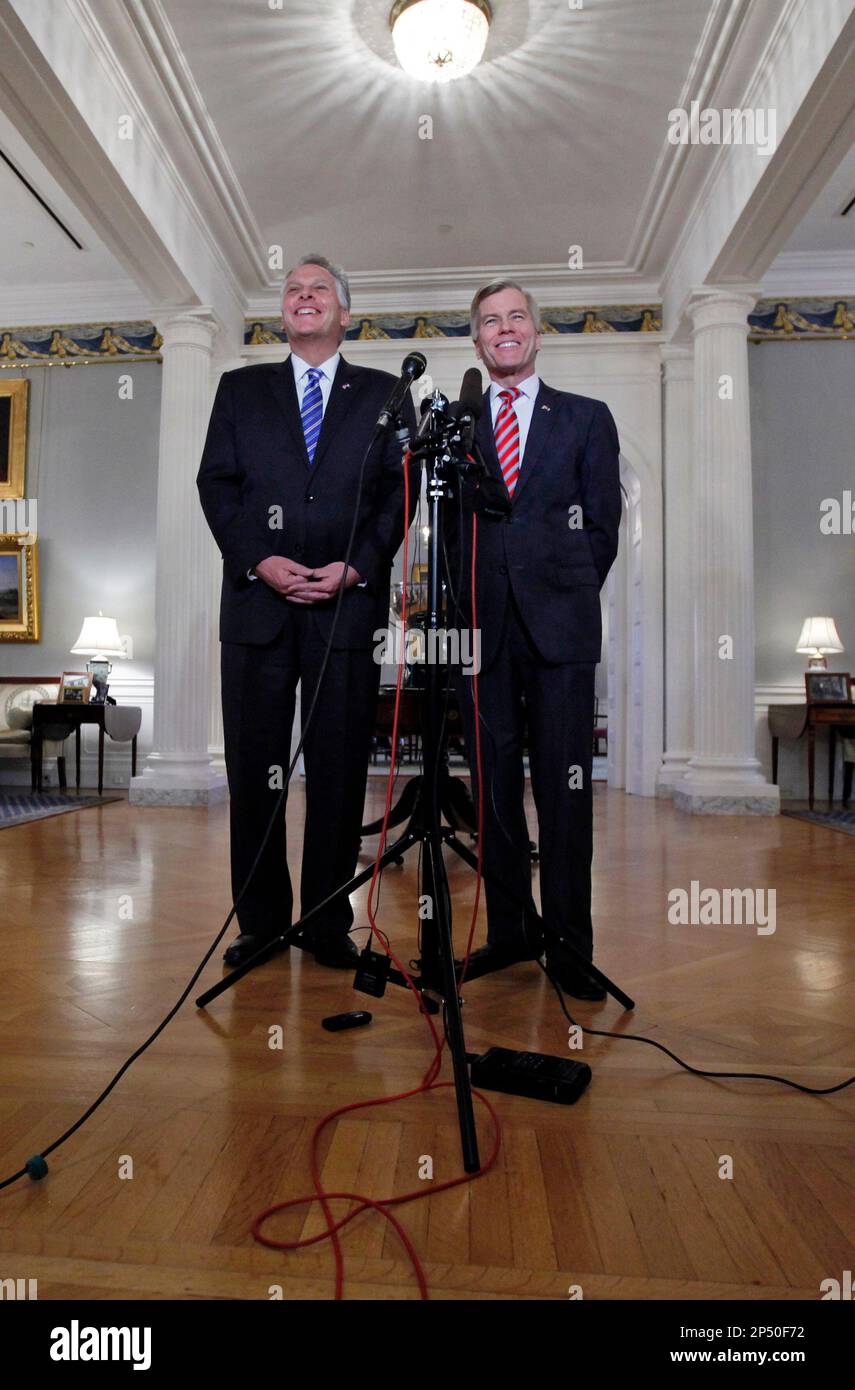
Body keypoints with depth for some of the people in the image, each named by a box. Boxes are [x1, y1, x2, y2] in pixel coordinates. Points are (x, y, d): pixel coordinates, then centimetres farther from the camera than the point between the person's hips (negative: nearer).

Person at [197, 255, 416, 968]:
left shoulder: (383, 393, 15)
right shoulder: (241, 388, 18)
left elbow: (401, 489, 5)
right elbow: (216, 482, 8)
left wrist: (356, 568, -9)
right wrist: (260, 561, -8)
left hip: (349, 603, -1)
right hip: (258, 600, 2)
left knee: (341, 770, 1)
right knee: (254, 769, 4)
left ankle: (330, 923, 15)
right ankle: (261, 922, 18)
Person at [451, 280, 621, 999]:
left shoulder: (587, 418, 14)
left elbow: (602, 523, 10)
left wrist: (566, 592, 3)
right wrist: (462, 600, 2)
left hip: (559, 623, -1)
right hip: (481, 623, 2)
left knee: (565, 787, -2)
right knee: (494, 784, 5)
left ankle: (569, 945, 10)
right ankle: (511, 931, 18)